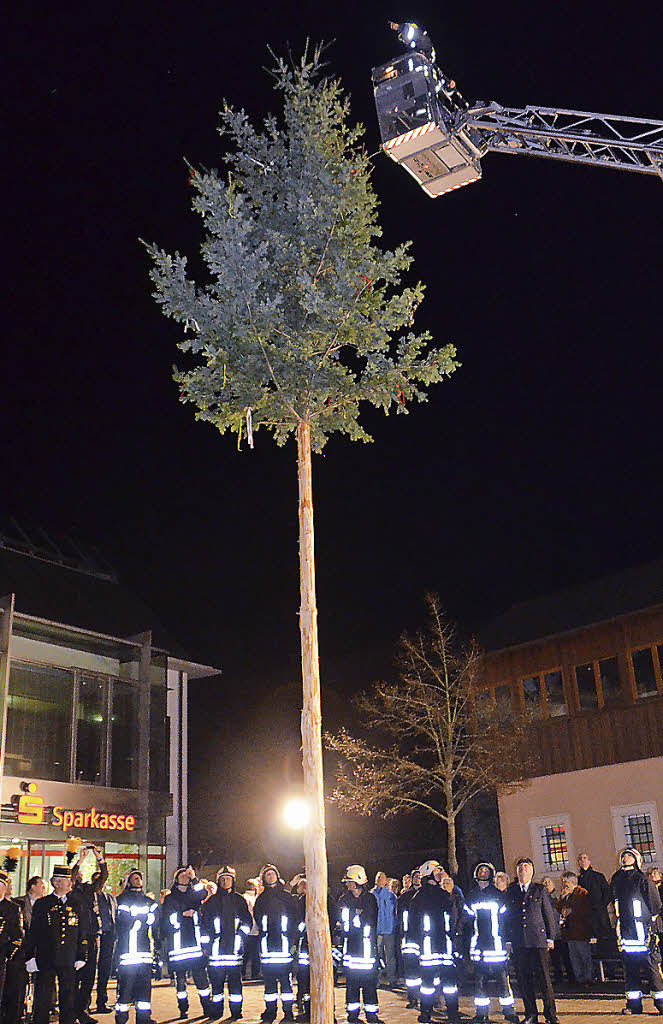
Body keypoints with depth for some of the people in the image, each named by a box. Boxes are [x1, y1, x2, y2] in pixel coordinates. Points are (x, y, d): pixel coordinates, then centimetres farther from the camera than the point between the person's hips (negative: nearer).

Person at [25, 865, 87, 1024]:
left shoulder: (76, 905, 10)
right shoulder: (41, 904, 3)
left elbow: (82, 933, 12)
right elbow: (33, 932, 4)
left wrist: (81, 957, 6)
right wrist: (30, 957, -2)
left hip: (69, 963, 2)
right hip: (45, 961, -2)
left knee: (68, 1000, 6)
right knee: (42, 1000, 2)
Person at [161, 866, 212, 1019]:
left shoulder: (193, 895, 16)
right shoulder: (170, 899, 11)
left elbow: (201, 895, -7)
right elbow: (166, 921, 2)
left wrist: (194, 877, -12)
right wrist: (183, 914, -7)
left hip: (195, 945, 1)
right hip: (178, 947, -1)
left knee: (202, 979, -3)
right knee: (180, 981, 2)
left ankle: (207, 1009, 3)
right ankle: (183, 1011, 12)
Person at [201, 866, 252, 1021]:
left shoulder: (239, 900, 13)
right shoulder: (211, 901, 11)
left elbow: (248, 921, 12)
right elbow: (205, 922, 10)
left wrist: (241, 934, -4)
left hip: (234, 949, 0)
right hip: (216, 948, 0)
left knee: (235, 980, -1)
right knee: (216, 980, -1)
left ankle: (236, 1012, 5)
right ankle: (216, 1012, 9)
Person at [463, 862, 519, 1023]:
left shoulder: (498, 895, 5)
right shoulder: (471, 896, 13)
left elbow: (505, 918, 5)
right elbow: (466, 918, 15)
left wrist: (507, 940, -1)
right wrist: (468, 941, 8)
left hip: (496, 942, -3)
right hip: (478, 944, 3)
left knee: (501, 976, -4)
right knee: (479, 977, 4)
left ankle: (508, 1011, 5)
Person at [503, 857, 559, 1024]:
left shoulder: (540, 890, 7)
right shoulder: (510, 891, 11)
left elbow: (549, 914, 8)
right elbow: (507, 917, 13)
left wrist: (550, 938, 2)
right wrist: (508, 940, 6)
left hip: (538, 939, -2)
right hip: (518, 942, 2)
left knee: (543, 977, -4)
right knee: (524, 980, 4)